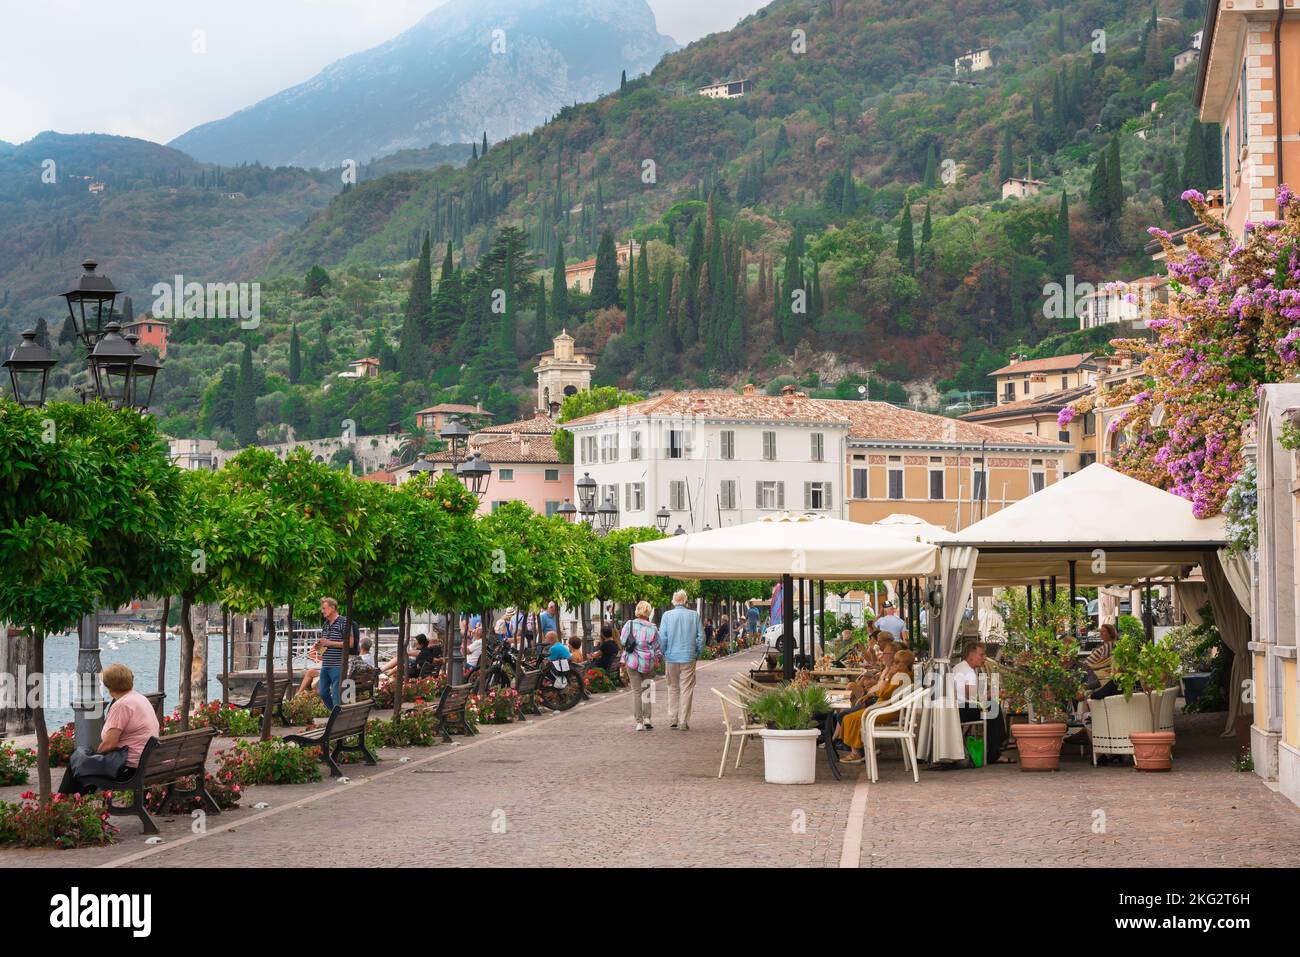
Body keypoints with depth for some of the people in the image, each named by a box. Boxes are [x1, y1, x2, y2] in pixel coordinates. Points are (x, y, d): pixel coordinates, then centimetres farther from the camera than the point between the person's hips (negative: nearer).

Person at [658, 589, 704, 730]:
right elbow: (701, 636, -1)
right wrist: (698, 653, 11)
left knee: (673, 689, 13)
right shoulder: (694, 615, -3)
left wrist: (663, 653, 9)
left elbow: (662, 637, -5)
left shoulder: (667, 615, -4)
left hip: (671, 657, 1)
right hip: (688, 658, -1)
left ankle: (672, 720, 16)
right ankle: (684, 721, 1)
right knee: (686, 689, 4)